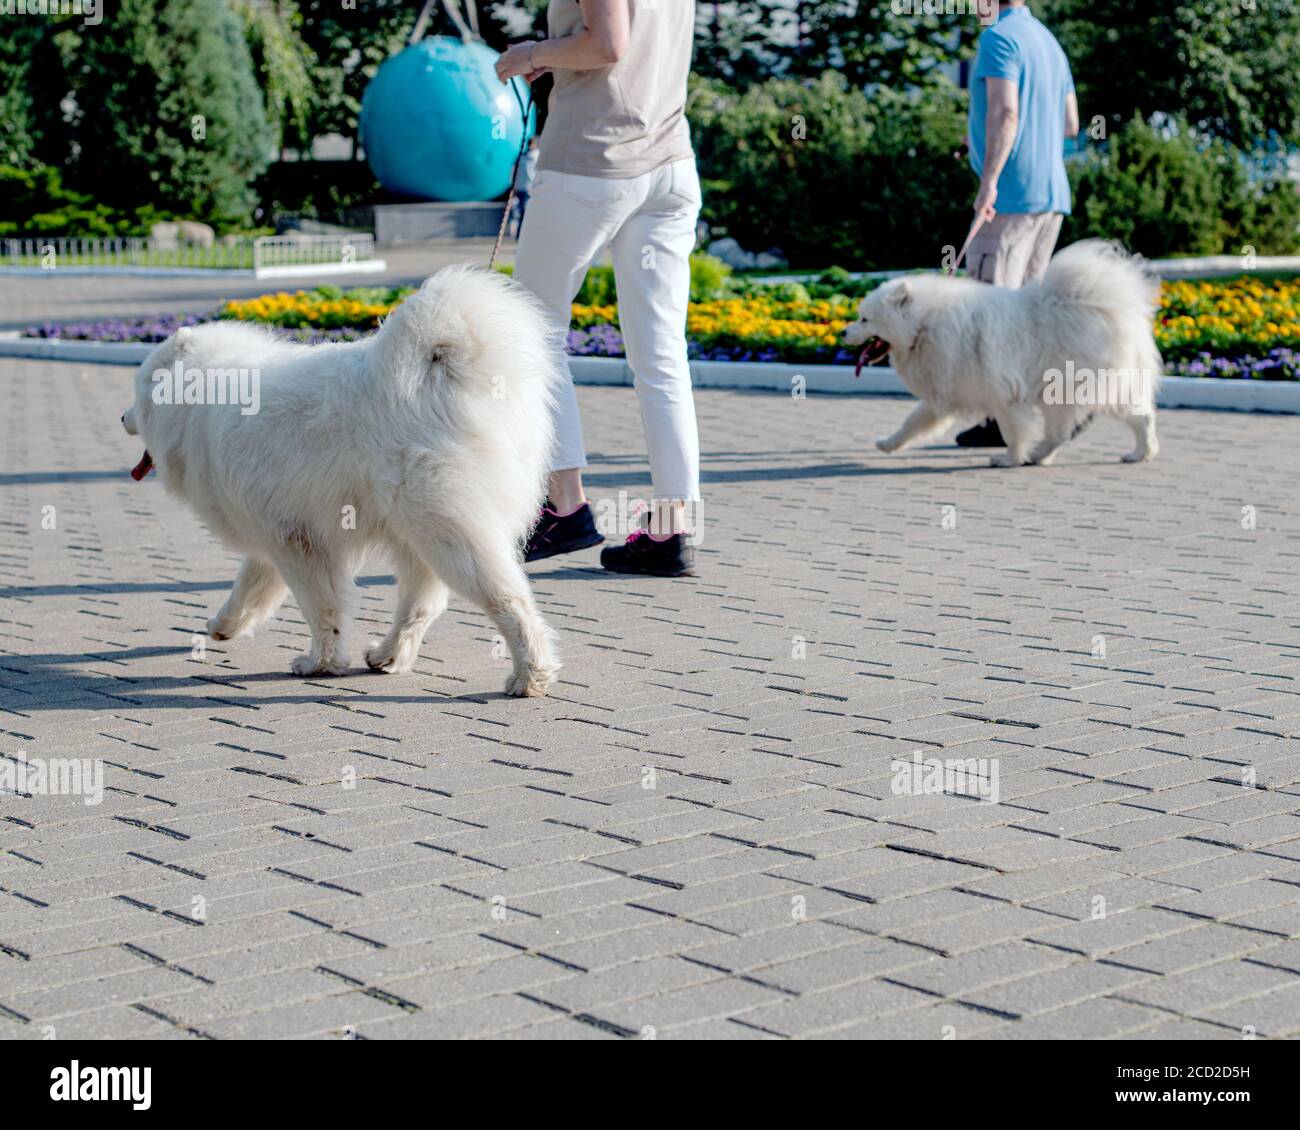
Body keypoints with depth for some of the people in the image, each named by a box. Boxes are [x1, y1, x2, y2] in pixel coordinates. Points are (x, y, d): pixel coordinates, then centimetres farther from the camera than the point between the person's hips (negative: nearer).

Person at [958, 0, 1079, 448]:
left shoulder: (999, 37, -9)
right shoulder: (1049, 42, 18)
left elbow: (1005, 112, -22)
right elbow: (1070, 124, 22)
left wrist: (989, 180, -27)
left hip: (1012, 195, -9)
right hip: (1051, 193, 9)